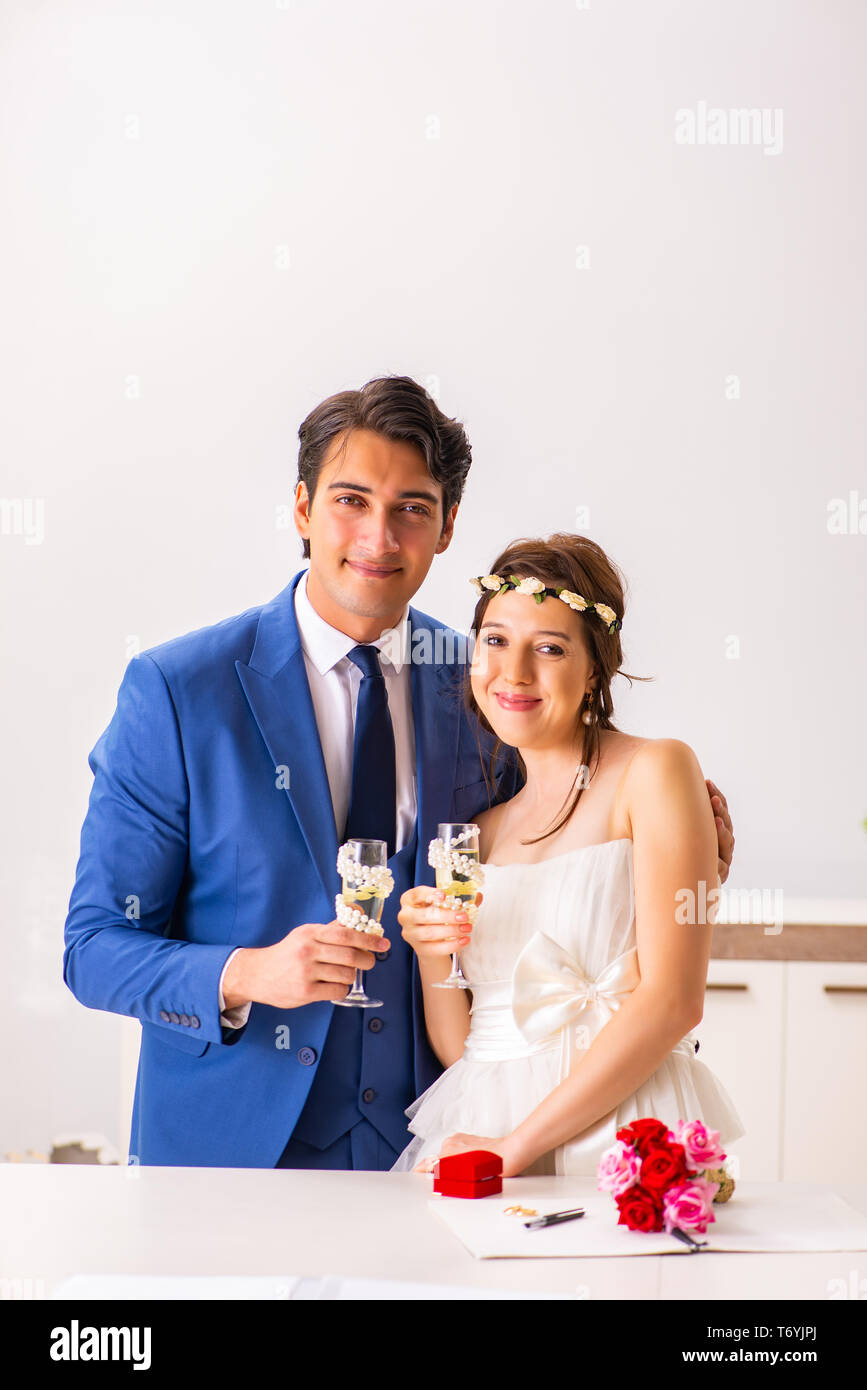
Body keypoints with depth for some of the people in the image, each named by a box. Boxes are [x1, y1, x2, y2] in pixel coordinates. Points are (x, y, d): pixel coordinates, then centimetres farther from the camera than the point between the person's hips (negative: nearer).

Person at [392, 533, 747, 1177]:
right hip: (472, 1123, 4)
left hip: (612, 1130, -4)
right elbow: (455, 1048, 13)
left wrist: (515, 1147, -13)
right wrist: (430, 952, -6)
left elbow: (672, 1004, -11)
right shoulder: (482, 822, 14)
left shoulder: (655, 770, -2)